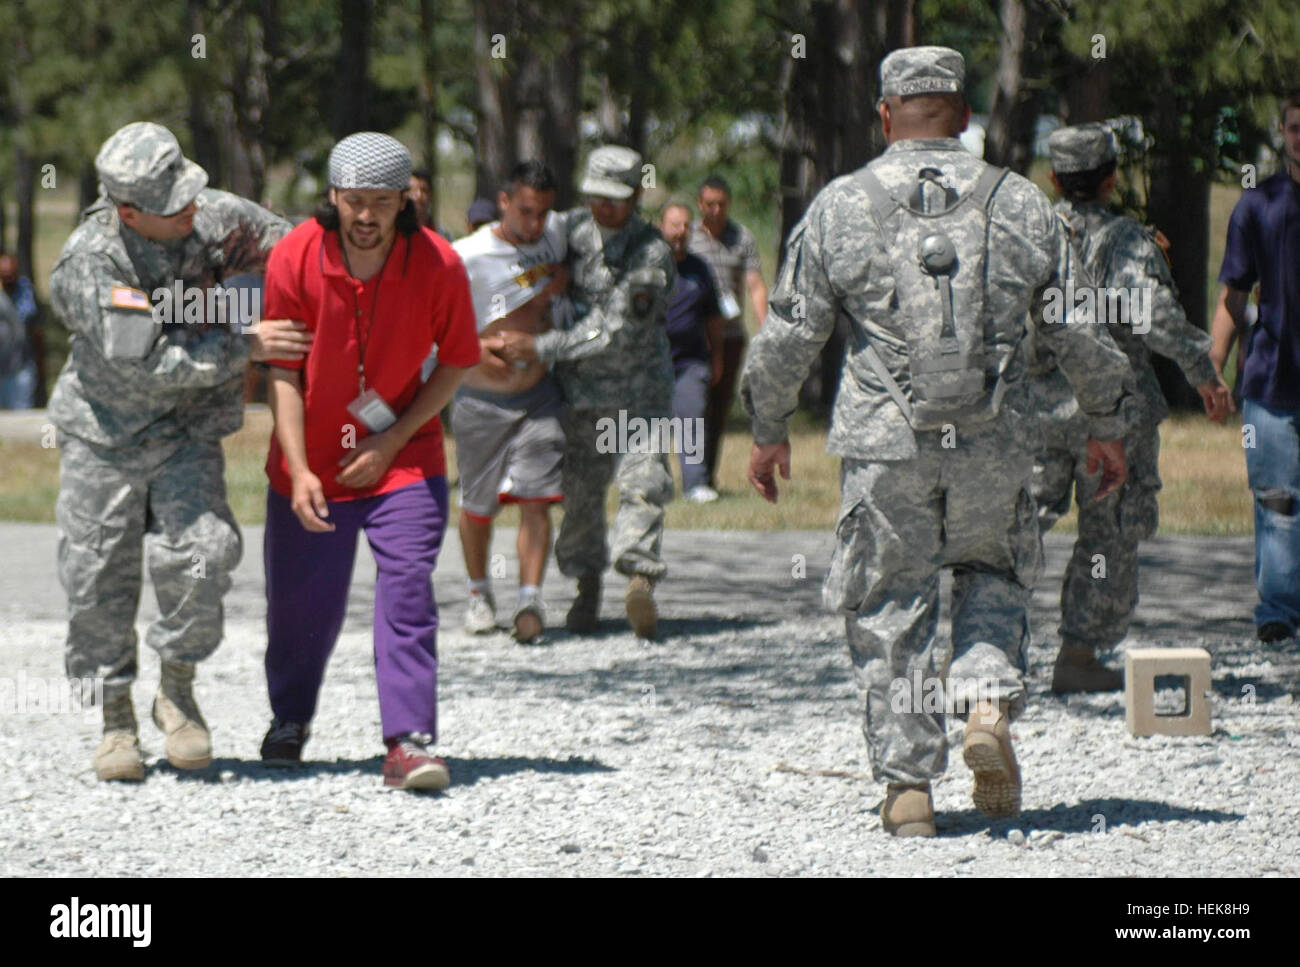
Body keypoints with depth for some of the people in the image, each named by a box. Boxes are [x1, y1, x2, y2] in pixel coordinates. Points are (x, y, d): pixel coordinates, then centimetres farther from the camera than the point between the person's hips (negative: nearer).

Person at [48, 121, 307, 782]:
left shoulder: (217, 217, -10)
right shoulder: (89, 263, -22)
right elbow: (145, 364, -26)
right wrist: (244, 346, -25)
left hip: (187, 434, 2)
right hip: (103, 433, -2)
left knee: (198, 558, -17)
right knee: (98, 578, 1)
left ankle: (178, 692, 5)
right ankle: (116, 721, 19)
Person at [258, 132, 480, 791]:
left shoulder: (438, 265, -15)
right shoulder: (295, 257, -14)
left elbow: (457, 362, -3)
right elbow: (284, 371, -9)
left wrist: (393, 441, -10)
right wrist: (298, 470, -17)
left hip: (404, 458, -1)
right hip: (311, 460, 1)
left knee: (407, 588, -16)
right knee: (302, 602, 10)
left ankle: (408, 743, -18)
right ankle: (289, 718, 38)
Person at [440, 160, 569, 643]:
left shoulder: (557, 232, -3)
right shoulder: (467, 256, -17)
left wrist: (565, 278, -4)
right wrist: (475, 349, -25)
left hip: (539, 393, 2)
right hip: (481, 398, -2)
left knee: (535, 498, -12)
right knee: (478, 506, 10)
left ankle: (530, 599, -16)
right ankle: (479, 592, 32)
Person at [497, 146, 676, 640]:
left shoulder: (651, 255, -16)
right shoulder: (574, 227, 2)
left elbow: (614, 332, -21)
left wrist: (539, 348, -21)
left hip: (638, 389, -4)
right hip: (579, 388, 4)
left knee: (642, 480, -19)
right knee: (579, 488, 6)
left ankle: (639, 581, -29)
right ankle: (587, 590, 20)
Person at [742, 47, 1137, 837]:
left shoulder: (839, 209, 0)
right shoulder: (1021, 204, 4)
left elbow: (789, 335, 2)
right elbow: (1083, 333, 8)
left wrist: (769, 431, 16)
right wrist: (1108, 426, 20)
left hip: (885, 447, -1)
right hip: (996, 447, 1)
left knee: (891, 610, 7)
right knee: (995, 574, 22)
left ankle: (908, 784, 4)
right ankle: (989, 704, -2)